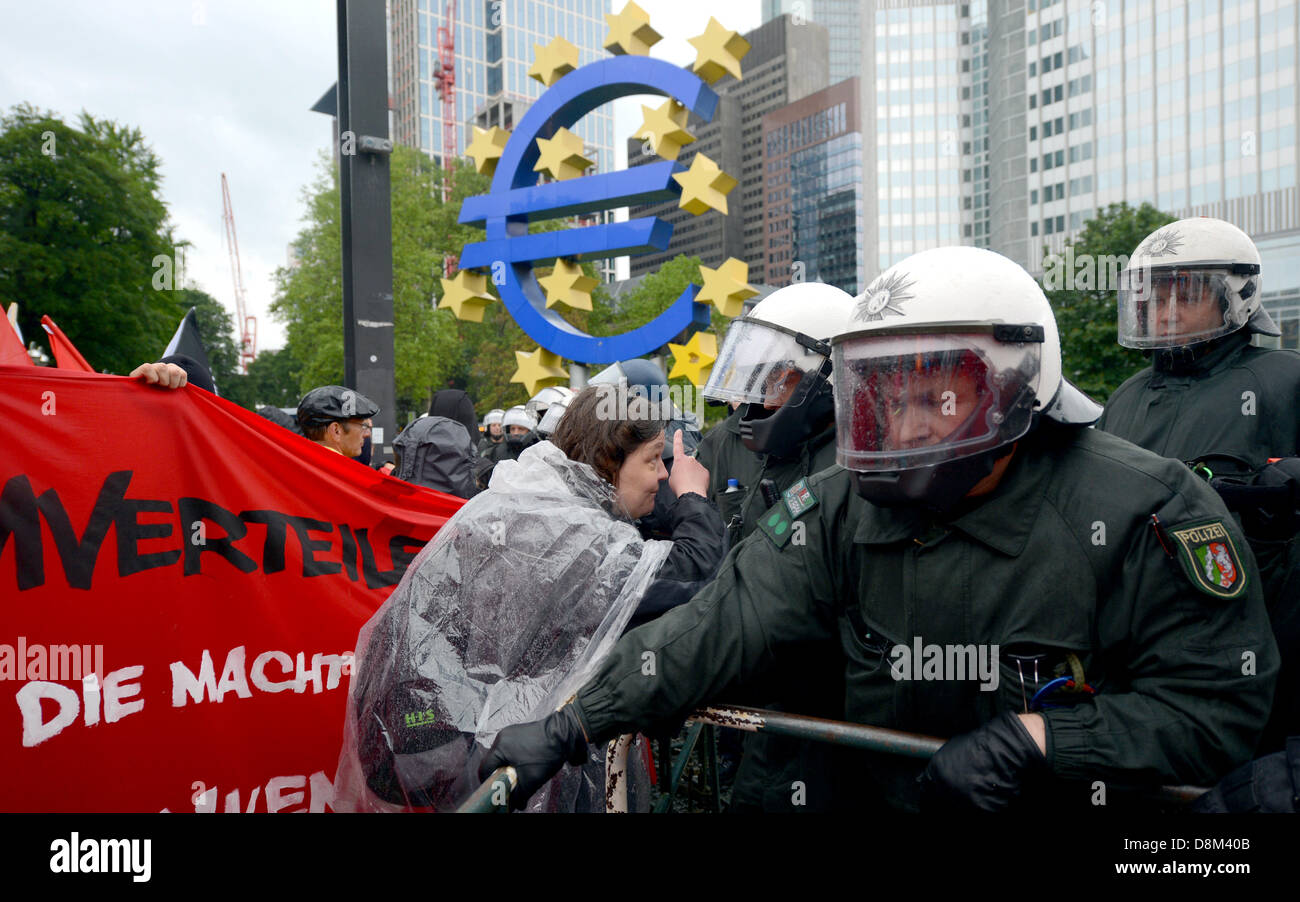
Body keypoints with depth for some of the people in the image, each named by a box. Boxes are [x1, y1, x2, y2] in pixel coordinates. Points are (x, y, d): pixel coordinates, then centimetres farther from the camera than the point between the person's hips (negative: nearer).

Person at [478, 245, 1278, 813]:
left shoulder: (1145, 511, -11)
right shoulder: (845, 508, -3)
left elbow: (1220, 703, -9)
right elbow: (722, 628, -10)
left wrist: (1035, 739, -19)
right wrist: (568, 727, -19)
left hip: (1076, 805, -2)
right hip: (884, 795, 2)